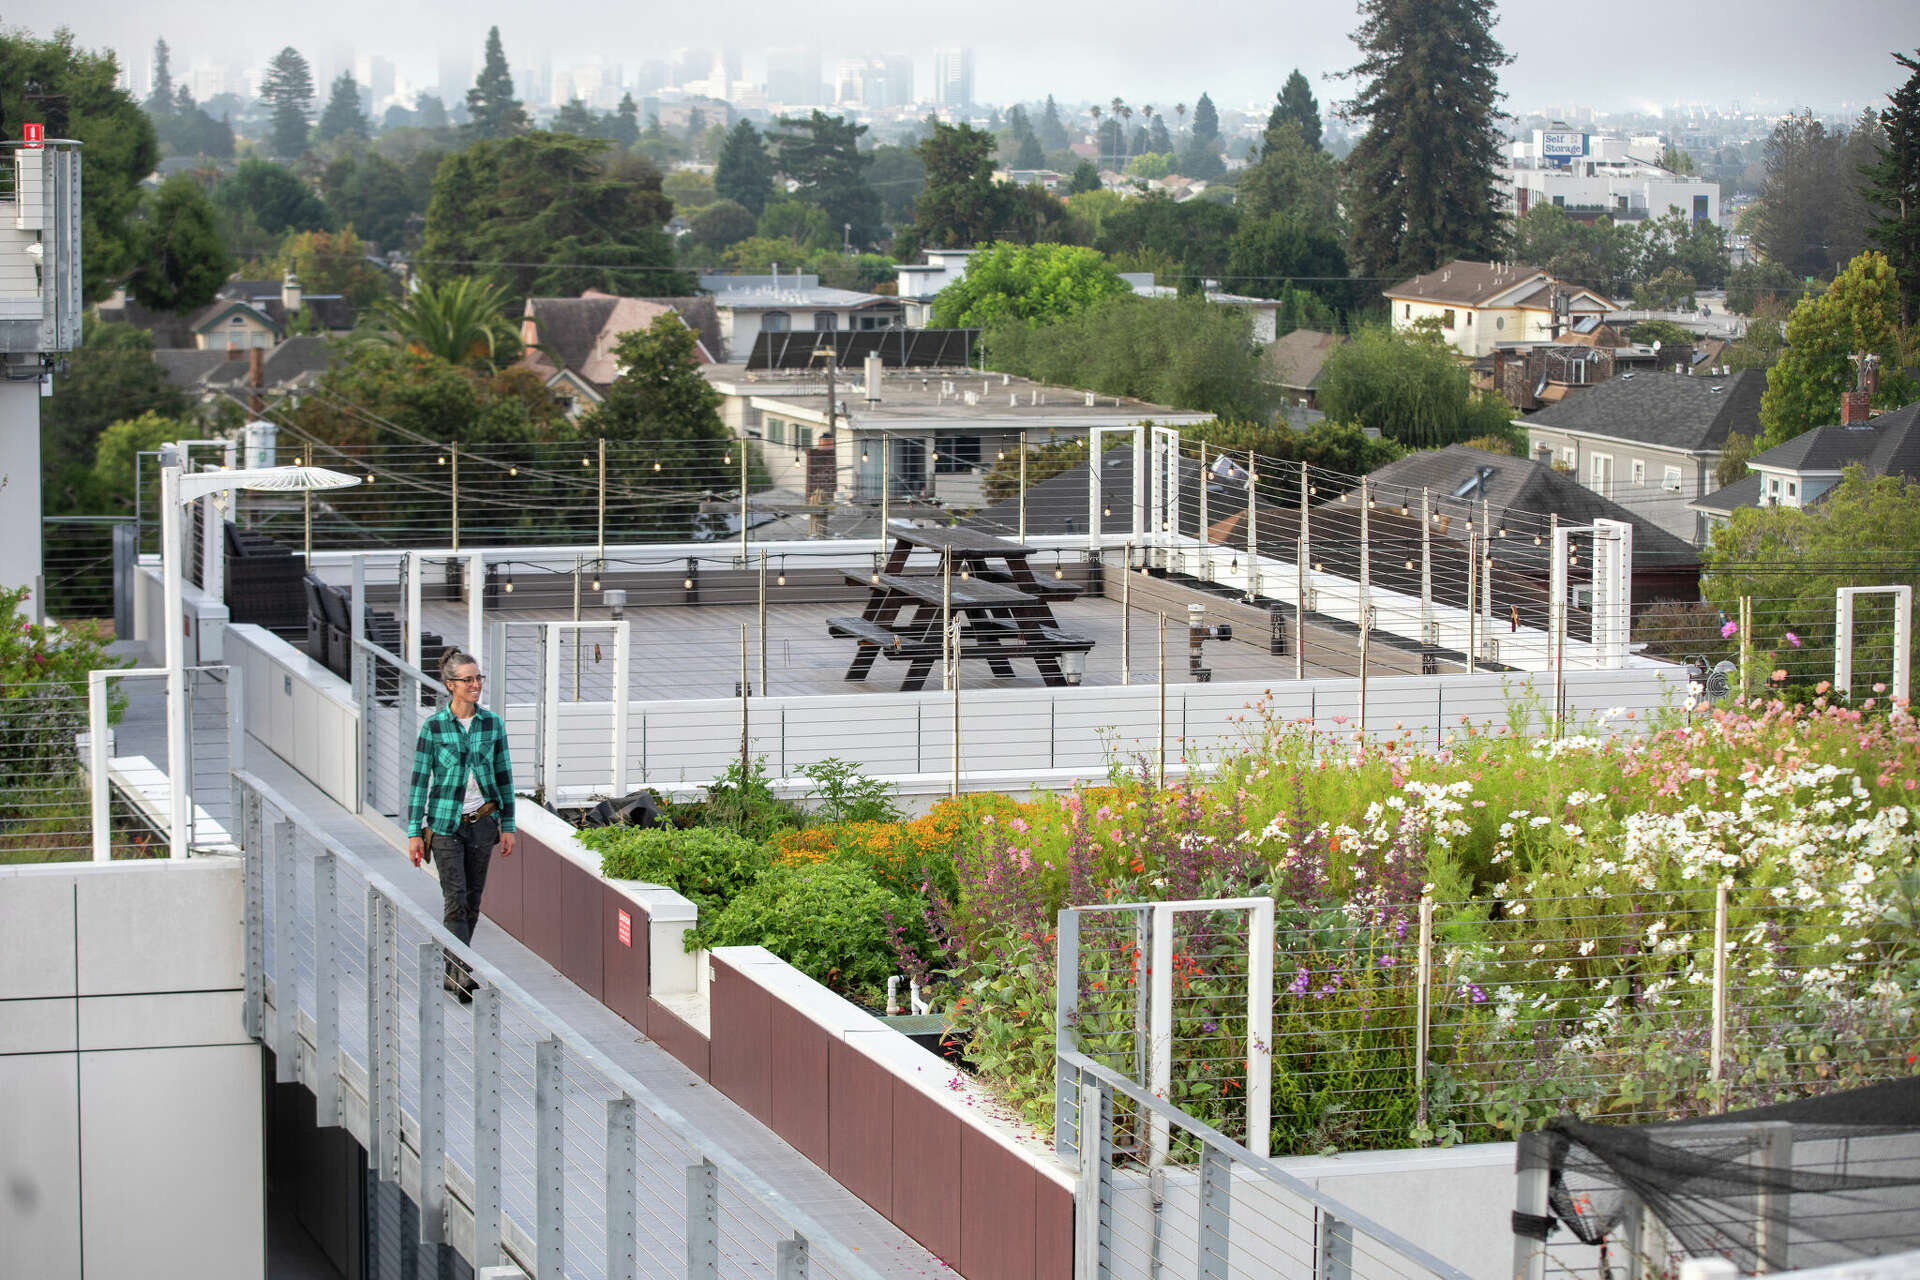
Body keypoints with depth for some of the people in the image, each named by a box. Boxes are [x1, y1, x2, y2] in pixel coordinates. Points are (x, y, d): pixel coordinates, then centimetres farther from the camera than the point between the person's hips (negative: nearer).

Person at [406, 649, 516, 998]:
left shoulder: (493, 724, 1)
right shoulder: (433, 727, -8)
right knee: (456, 900, -12)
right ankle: (461, 974, -14)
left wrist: (508, 826, 6)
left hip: (483, 822, 4)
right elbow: (419, 780, -4)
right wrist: (414, 832, -6)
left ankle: (450, 973, 21)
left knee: (472, 903, 8)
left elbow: (504, 776, 8)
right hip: (446, 823, -4)